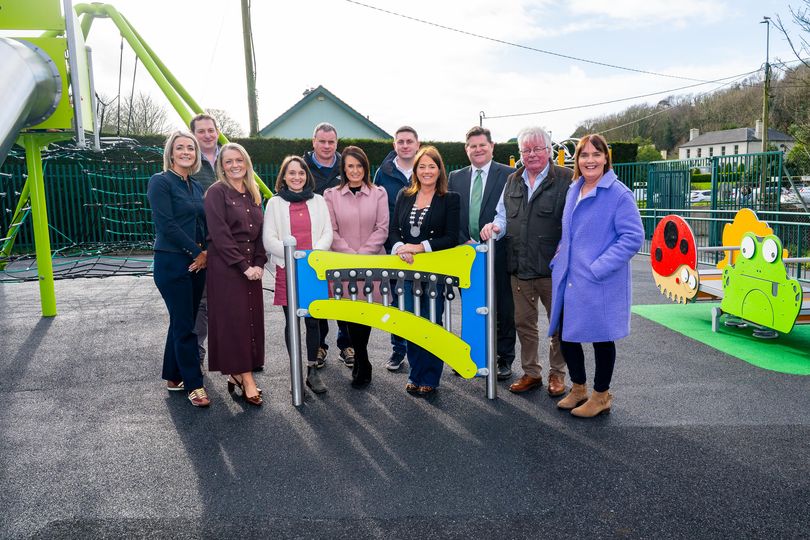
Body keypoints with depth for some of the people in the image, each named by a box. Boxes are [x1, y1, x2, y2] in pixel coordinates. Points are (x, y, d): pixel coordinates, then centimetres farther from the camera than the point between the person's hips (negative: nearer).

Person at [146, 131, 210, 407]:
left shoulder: (196, 186, 14)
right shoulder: (160, 182, -8)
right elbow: (166, 225, -15)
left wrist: (205, 253, -3)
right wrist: (197, 251, -12)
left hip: (197, 263, 7)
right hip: (172, 263, -7)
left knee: (182, 322, 14)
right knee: (184, 325, -3)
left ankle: (173, 376, 26)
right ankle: (194, 384, 6)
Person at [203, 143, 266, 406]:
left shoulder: (253, 194, 14)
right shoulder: (216, 192, -5)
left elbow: (259, 233, 12)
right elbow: (220, 235, -12)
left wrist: (259, 263, -2)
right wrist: (243, 266, -16)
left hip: (252, 267, 6)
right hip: (225, 267, -6)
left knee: (252, 317, 5)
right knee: (233, 319, -4)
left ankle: (237, 374, 14)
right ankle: (246, 377, -1)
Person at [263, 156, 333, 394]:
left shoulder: (318, 201, 12)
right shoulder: (275, 203, 6)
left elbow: (327, 233, 6)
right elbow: (269, 239, -1)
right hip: (287, 270, -1)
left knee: (313, 320, 3)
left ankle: (312, 370, 15)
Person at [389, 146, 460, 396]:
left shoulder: (450, 199, -1)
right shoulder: (404, 196, 11)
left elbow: (451, 238, -7)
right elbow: (393, 230, 9)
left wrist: (420, 247, -15)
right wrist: (400, 248, -12)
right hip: (406, 269, 3)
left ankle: (429, 378, 15)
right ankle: (415, 375, 22)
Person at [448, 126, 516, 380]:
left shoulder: (509, 175, -1)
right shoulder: (456, 177, 11)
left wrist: (494, 232, -12)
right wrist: (464, 241, -4)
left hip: (498, 252, -3)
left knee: (503, 309, 5)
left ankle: (504, 358, 18)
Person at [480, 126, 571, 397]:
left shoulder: (565, 179, -6)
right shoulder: (513, 181, 12)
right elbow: (504, 216, 19)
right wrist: (496, 227, -3)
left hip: (553, 267, -5)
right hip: (519, 267, 5)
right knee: (524, 323, 14)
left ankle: (557, 373, 27)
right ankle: (531, 373, 29)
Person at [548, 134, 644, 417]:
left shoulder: (618, 193, -13)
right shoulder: (574, 190, 10)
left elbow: (633, 237, -17)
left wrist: (598, 267, -21)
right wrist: (558, 261, 10)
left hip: (600, 284, -7)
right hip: (568, 280, 7)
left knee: (601, 337, 8)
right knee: (566, 333, 13)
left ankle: (601, 396, 27)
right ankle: (578, 388, 33)